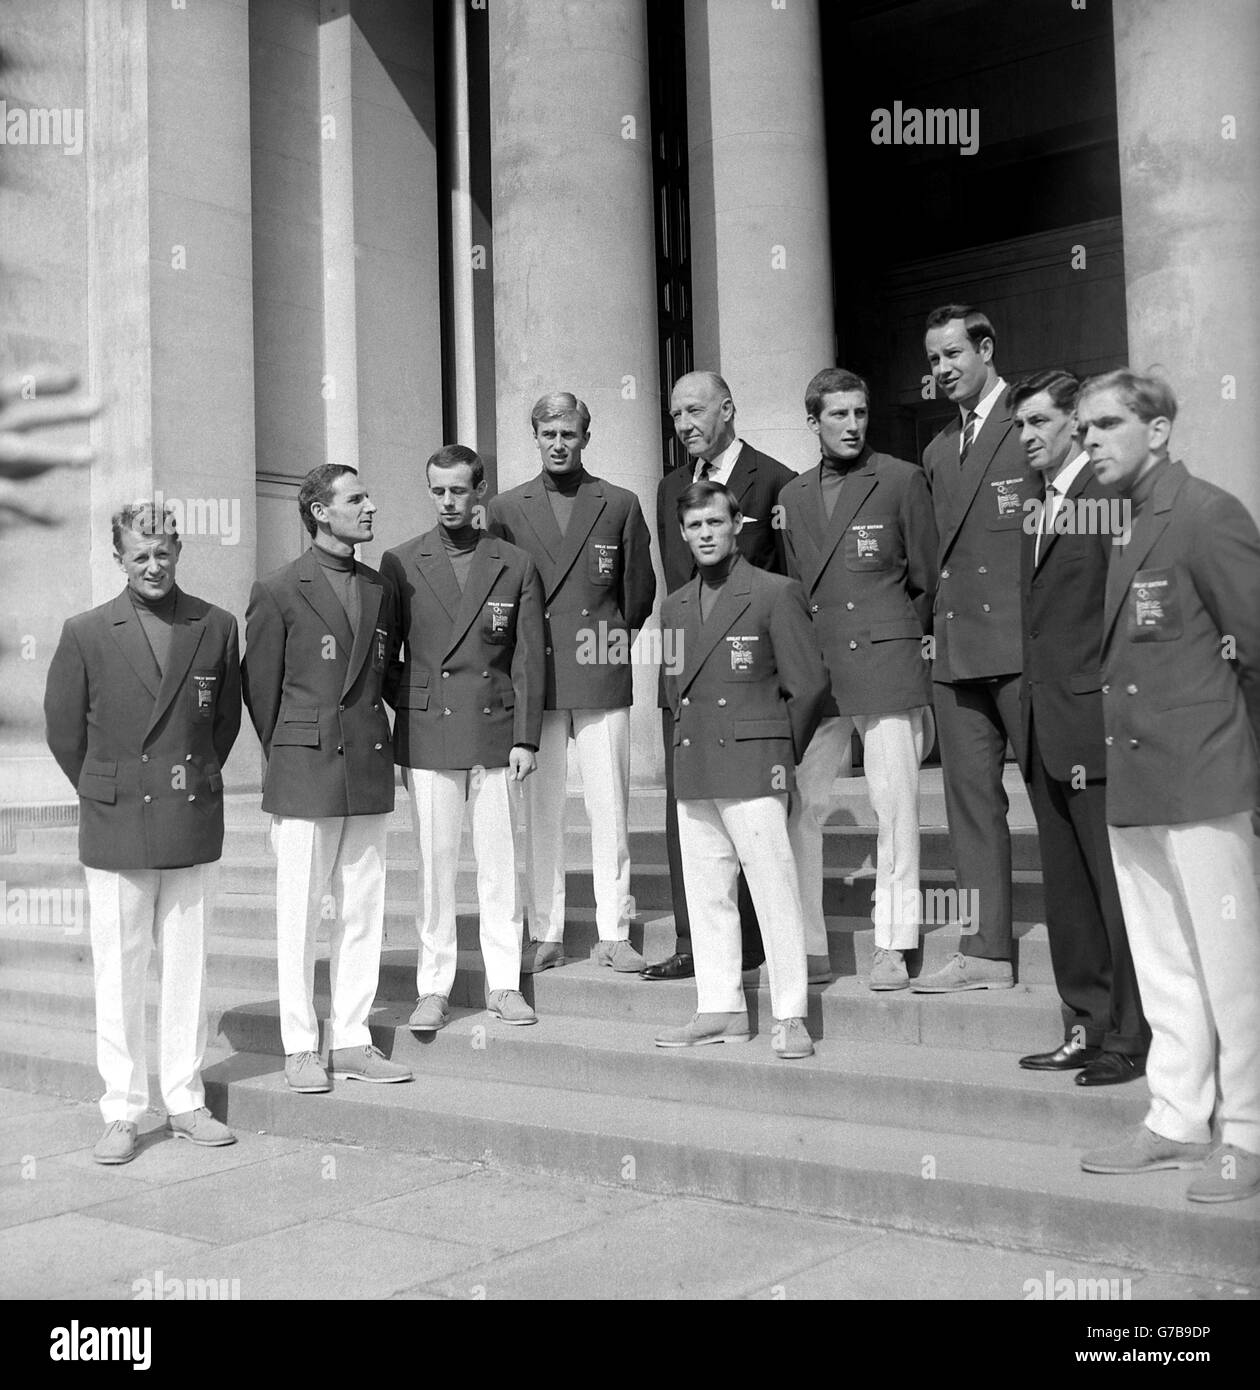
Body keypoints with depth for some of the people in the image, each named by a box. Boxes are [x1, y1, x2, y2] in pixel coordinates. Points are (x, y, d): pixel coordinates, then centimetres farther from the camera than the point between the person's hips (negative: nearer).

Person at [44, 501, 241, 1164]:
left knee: (187, 968, 9)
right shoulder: (86, 633, -3)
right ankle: (121, 1113, 15)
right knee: (118, 973, 4)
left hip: (194, 828, 2)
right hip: (116, 832, -1)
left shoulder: (217, 627, 2)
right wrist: (105, 792, 9)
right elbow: (63, 728, 5)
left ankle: (185, 1102, 21)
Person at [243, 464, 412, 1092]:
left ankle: (351, 1041, 18)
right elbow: (260, 686, 1)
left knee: (363, 912, 8)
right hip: (304, 776, -5)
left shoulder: (380, 591, 11)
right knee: (298, 916, 3)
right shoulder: (278, 592, -5)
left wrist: (377, 744, 14)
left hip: (369, 772, 5)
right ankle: (300, 1049, 13)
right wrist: (289, 756, 8)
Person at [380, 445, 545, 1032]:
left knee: (500, 863, 4)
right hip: (427, 736, 0)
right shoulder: (400, 564, 4)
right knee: (434, 865, 3)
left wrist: (525, 738, -1)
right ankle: (433, 989, 12)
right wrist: (410, 704, 0)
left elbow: (529, 659, 4)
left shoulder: (515, 566, 6)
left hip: (497, 733, 1)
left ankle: (504, 984, 15)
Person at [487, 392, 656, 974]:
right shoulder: (507, 509, 9)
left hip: (602, 676, -1)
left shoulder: (620, 505, 7)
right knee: (539, 810, 3)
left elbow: (640, 589, 11)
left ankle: (614, 934, 8)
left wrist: (612, 639, 9)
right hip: (534, 676, 1)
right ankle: (545, 935, 11)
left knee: (610, 808, 0)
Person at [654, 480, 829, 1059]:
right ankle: (721, 1010, 18)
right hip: (693, 771, 6)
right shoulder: (675, 606, 15)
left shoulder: (776, 593, -4)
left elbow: (809, 682, -4)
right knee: (705, 892, 9)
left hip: (753, 770, -6)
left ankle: (790, 1018, 1)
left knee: (774, 890, -5)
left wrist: (781, 753, 1)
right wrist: (688, 742, 14)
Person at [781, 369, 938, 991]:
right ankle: (808, 947, 11)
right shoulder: (793, 496, 15)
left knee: (895, 809, -1)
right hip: (813, 676, 4)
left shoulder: (902, 480, 3)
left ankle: (892, 946, 10)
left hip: (886, 667, -4)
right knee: (800, 809, 1)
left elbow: (928, 582, 5)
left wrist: (897, 642, 6)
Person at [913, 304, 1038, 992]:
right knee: (970, 798, 8)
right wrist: (933, 623, 12)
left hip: (1023, 644, -7)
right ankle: (985, 952, 15)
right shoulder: (938, 451, 19)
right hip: (956, 650, 7)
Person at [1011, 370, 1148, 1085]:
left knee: (1117, 887, 0)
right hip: (1046, 730, 9)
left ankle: (1132, 1039, 10)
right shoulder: (1040, 507, 17)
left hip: (1094, 724, -9)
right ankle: (1087, 1027, 24)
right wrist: (1035, 712, 13)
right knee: (1066, 891, 13)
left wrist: (1116, 717, -17)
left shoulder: (1110, 495, -10)